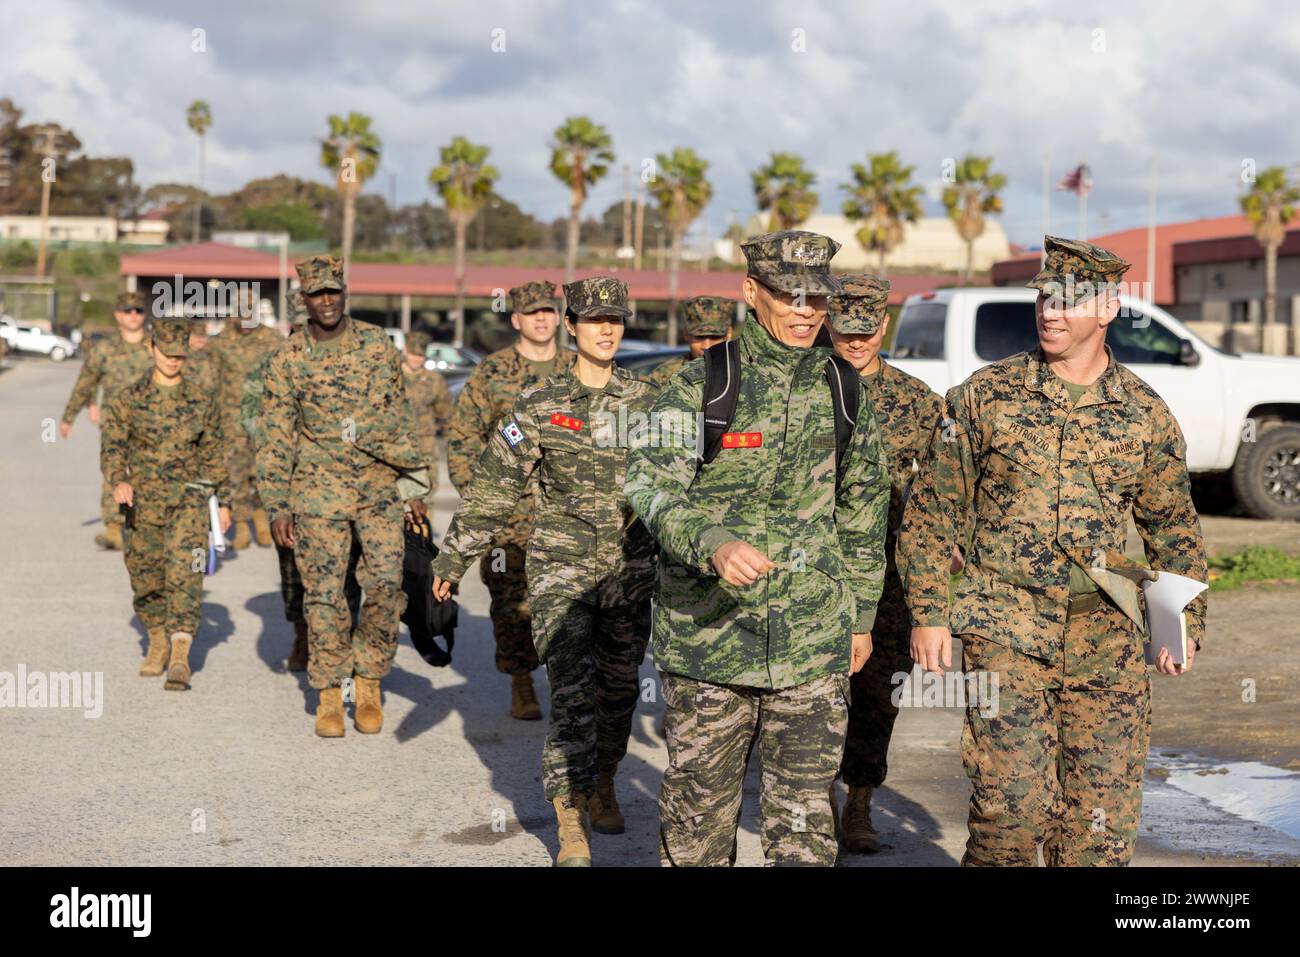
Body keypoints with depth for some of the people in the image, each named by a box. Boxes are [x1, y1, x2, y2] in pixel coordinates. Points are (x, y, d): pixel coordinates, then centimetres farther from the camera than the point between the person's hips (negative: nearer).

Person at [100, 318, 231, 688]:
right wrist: (119, 480, -27)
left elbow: (213, 453, 11)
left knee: (184, 574, -16)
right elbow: (112, 446, -7)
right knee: (146, 580, 12)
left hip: (188, 498, -1)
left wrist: (223, 501, 12)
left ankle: (180, 657, -21)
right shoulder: (127, 399, 1)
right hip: (143, 502, 2)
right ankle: (158, 643, 34)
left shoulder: (202, 400, 3)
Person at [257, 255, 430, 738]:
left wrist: (413, 484, 9)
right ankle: (329, 694, 13)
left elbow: (400, 417, 10)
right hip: (319, 490, -1)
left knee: (386, 586, -6)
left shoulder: (378, 345, 3)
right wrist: (277, 507, -4)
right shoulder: (287, 361, -1)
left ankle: (369, 682, 11)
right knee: (325, 594, 1)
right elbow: (274, 439, 1)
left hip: (380, 487, 1)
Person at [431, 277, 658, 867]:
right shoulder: (539, 406, -3)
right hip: (561, 567, -3)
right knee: (573, 691, -11)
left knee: (619, 686, 13)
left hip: (631, 569, 3)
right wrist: (453, 557, -1)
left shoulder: (646, 402, 4)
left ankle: (603, 783, 37)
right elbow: (494, 487, -1)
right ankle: (571, 824, -6)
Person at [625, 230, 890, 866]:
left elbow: (863, 508, 17)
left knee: (804, 814, 2)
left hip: (814, 645, 2)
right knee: (699, 801, 10)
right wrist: (711, 542, -36)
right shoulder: (698, 387, -5)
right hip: (708, 632, -2)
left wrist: (862, 614, 18)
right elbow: (650, 488, -17)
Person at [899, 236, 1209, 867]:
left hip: (1106, 640, 2)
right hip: (1004, 632, -2)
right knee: (1013, 801, -10)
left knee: (1104, 814, 3)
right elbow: (931, 512, 4)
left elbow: (1174, 529, 16)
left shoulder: (1146, 414, 7)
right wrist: (928, 613, -2)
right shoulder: (985, 396, 1)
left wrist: (1183, 623, 7)